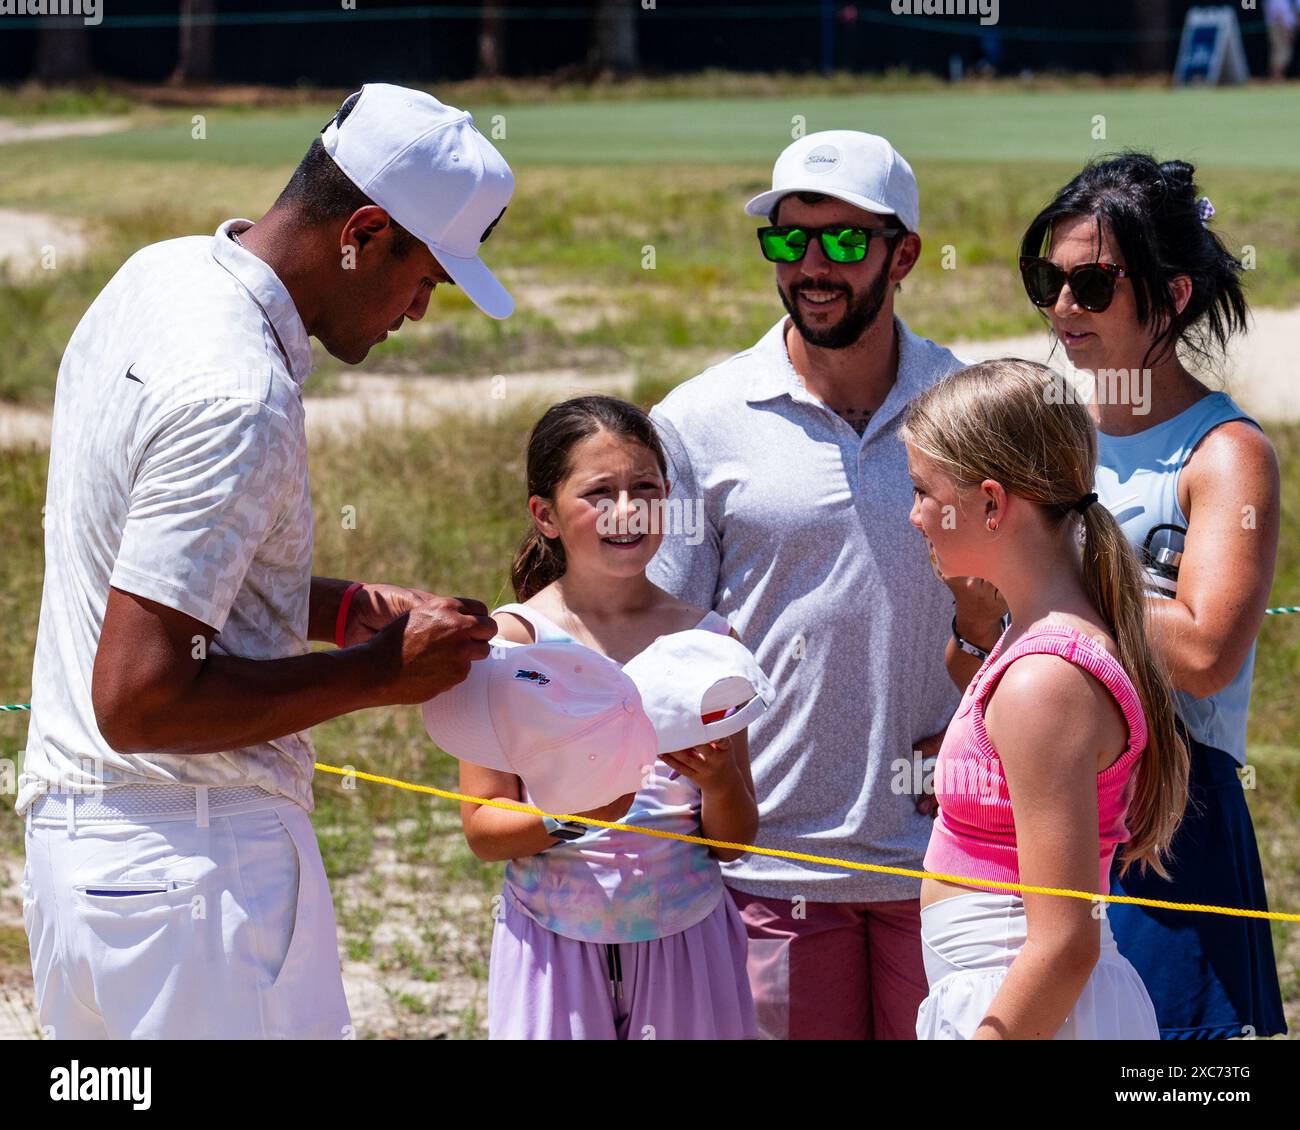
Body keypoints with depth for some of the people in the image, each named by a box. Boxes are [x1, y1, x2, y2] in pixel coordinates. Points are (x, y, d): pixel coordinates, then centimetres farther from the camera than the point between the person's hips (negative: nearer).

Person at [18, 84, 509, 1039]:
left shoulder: (160, 277, 8)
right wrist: (377, 673, -14)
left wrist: (349, 610, 11)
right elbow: (137, 700, -24)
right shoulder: (239, 397, -22)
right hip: (197, 872, -10)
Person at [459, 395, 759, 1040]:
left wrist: (717, 779, -17)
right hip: (557, 944, -2)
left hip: (686, 939, 2)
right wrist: (570, 816, -24)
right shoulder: (513, 638, -5)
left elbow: (734, 840, 3)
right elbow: (483, 829, -6)